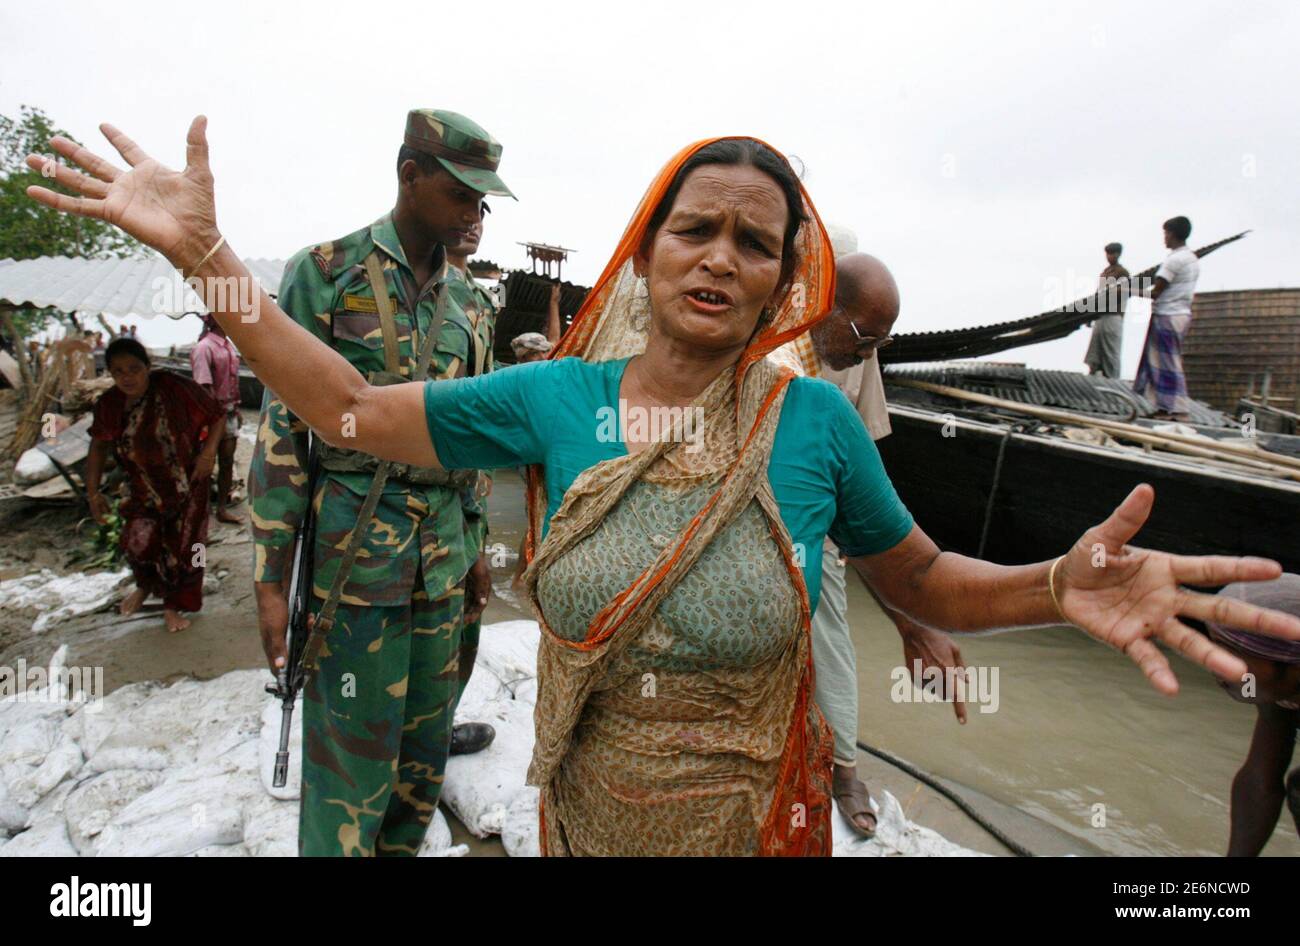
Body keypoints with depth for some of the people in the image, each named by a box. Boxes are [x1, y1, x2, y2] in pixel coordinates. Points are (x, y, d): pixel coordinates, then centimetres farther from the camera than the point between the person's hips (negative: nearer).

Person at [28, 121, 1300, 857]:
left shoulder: (816, 420, -14)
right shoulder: (554, 396, -11)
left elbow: (924, 580, -3)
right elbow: (351, 410, -4)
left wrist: (1056, 587, -23)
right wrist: (204, 257, -9)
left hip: (755, 820, -1)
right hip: (583, 808, 2)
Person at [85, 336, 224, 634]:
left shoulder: (175, 388, -22)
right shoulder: (109, 403, -8)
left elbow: (216, 414, -12)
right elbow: (99, 445, 4)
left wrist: (209, 452, -21)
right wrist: (93, 492, 1)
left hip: (186, 484, -3)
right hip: (143, 487, 3)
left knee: (180, 545, 3)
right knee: (138, 541, -3)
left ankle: (174, 605, 26)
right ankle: (145, 585, 32)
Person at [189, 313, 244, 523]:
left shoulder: (229, 346, 9)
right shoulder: (204, 347, -16)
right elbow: (204, 387, -20)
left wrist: (236, 409, 14)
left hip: (228, 411, 8)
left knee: (227, 462, 12)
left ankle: (222, 508, 24)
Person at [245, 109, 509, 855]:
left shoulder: (466, 302, 11)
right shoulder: (326, 272, -5)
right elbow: (283, 425, -6)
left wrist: (475, 548, 17)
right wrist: (273, 576, -9)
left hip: (443, 549, 6)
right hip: (353, 544, -5)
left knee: (425, 745, 14)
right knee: (354, 759, 2)